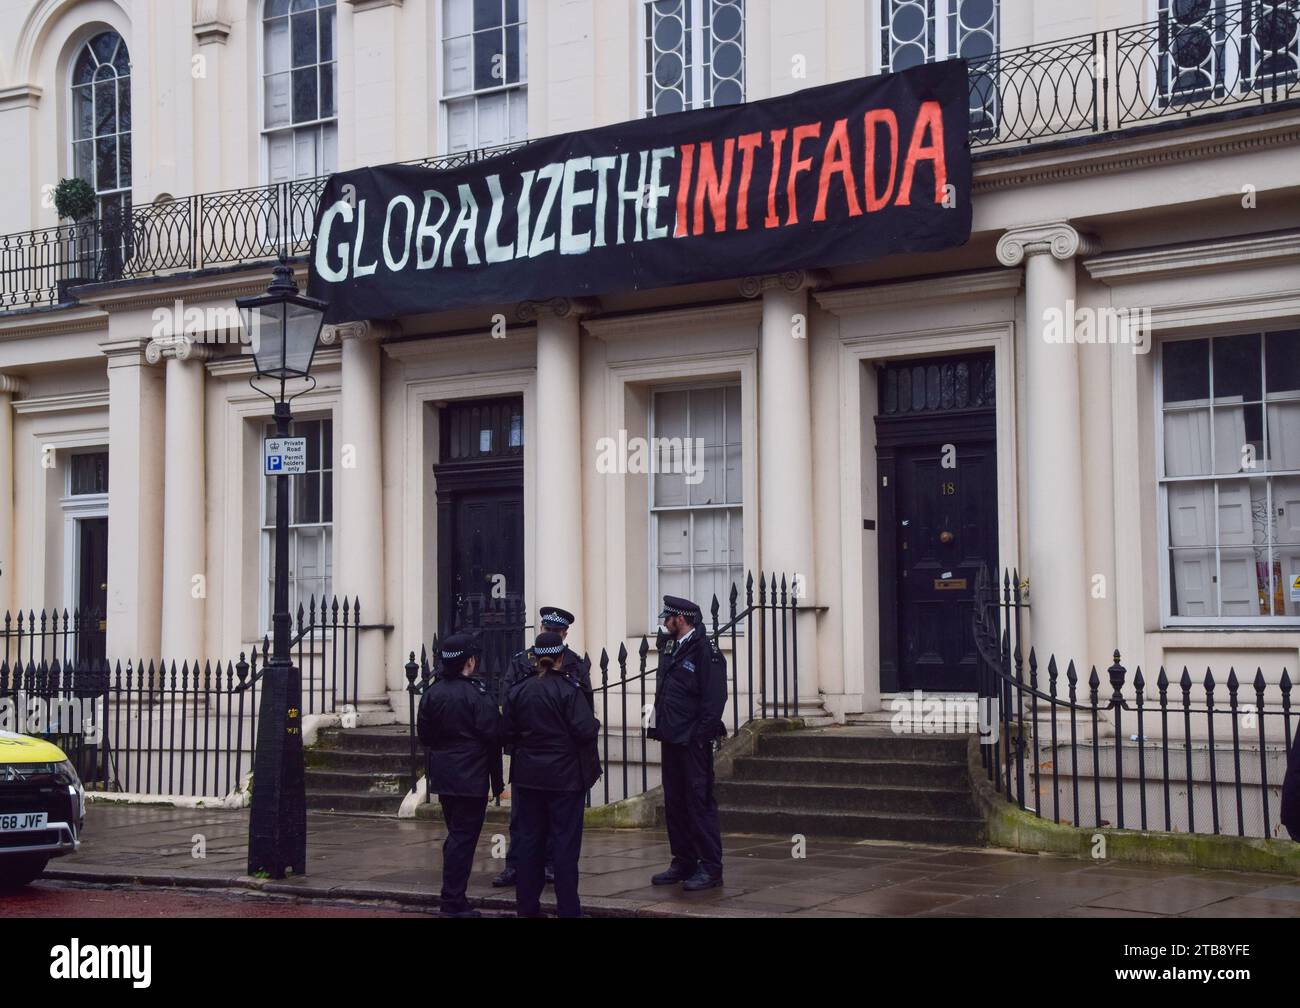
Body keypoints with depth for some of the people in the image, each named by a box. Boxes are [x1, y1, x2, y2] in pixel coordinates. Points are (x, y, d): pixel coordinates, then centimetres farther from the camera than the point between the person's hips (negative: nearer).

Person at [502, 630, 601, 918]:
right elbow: (585, 731, -17)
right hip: (565, 776, -4)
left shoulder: (517, 690, 1)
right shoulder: (569, 689, -13)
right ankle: (568, 908, 3)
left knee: (528, 839, 11)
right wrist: (596, 724, 3)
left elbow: (508, 734, 4)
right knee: (565, 840, 1)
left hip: (527, 775, 4)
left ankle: (527, 906, 16)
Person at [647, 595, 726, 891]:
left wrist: (700, 735, -18)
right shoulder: (671, 650, 16)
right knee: (674, 803, 12)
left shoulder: (703, 649, -11)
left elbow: (714, 696, -16)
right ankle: (683, 864, 20)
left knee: (699, 803, -5)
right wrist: (660, 730, 12)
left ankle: (710, 868, 1)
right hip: (672, 740, 9)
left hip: (693, 742, -9)